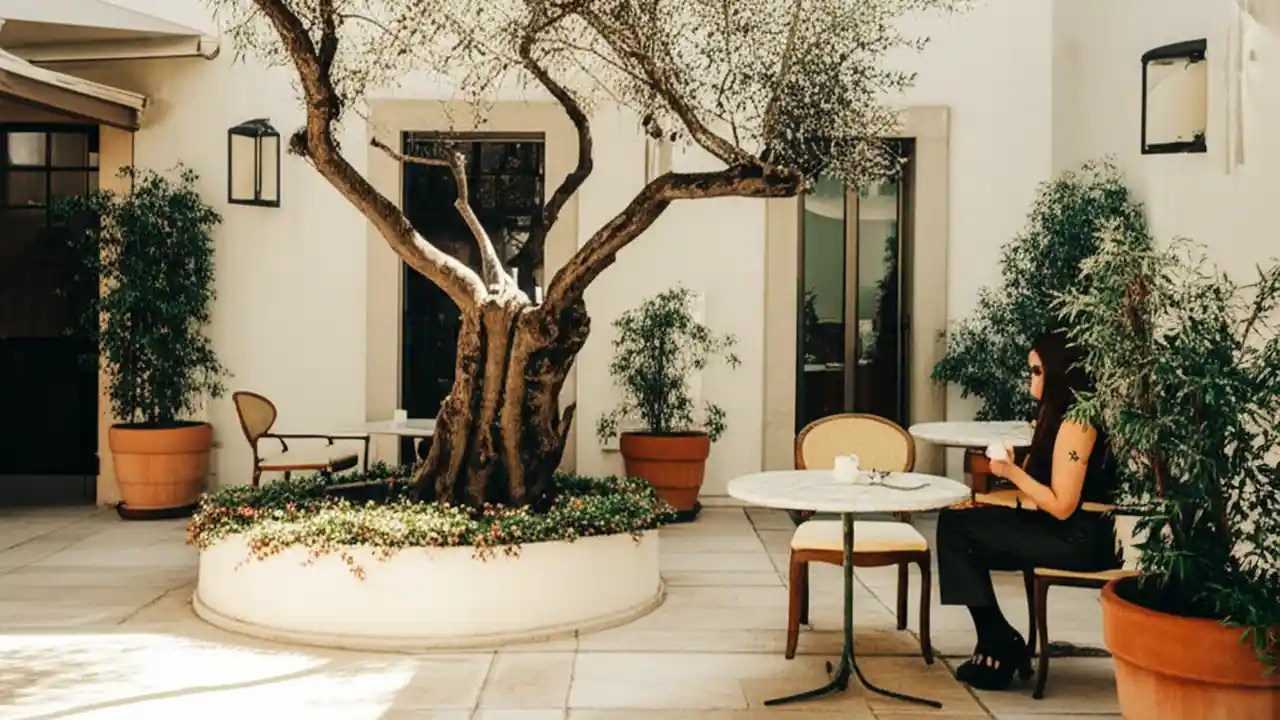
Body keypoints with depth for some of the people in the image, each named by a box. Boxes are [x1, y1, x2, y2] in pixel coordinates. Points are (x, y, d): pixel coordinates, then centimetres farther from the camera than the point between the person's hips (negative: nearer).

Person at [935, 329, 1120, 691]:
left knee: (960, 530, -10)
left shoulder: (1076, 422, -18)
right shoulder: (1058, 416, 13)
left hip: (1079, 541, -10)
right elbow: (1048, 496, 13)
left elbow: (1062, 506, -22)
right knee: (955, 520, 3)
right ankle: (998, 644, 4)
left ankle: (1000, 646, 3)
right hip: (1061, 532, 10)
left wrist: (1012, 472, -16)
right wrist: (988, 502, 4)